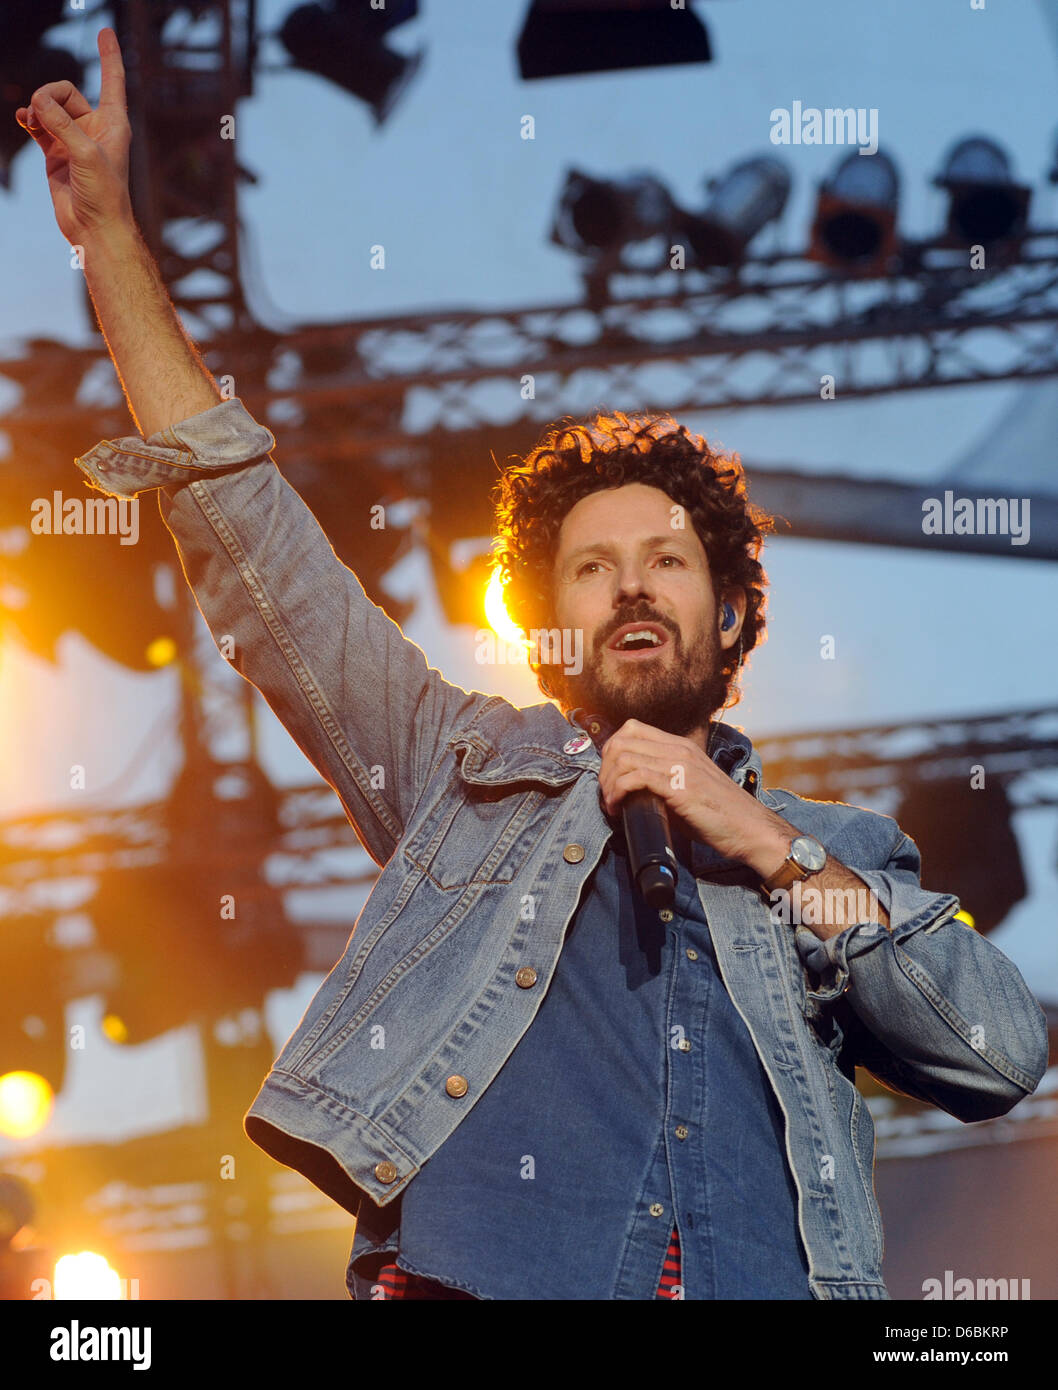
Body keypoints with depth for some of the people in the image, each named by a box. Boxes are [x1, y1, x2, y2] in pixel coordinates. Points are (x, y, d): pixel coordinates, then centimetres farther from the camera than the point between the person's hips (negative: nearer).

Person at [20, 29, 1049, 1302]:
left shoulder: (836, 853, 24)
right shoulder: (466, 764, 22)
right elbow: (249, 534, 19)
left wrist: (766, 843, 6)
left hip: (766, 1283, 2)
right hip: (466, 1272, -1)